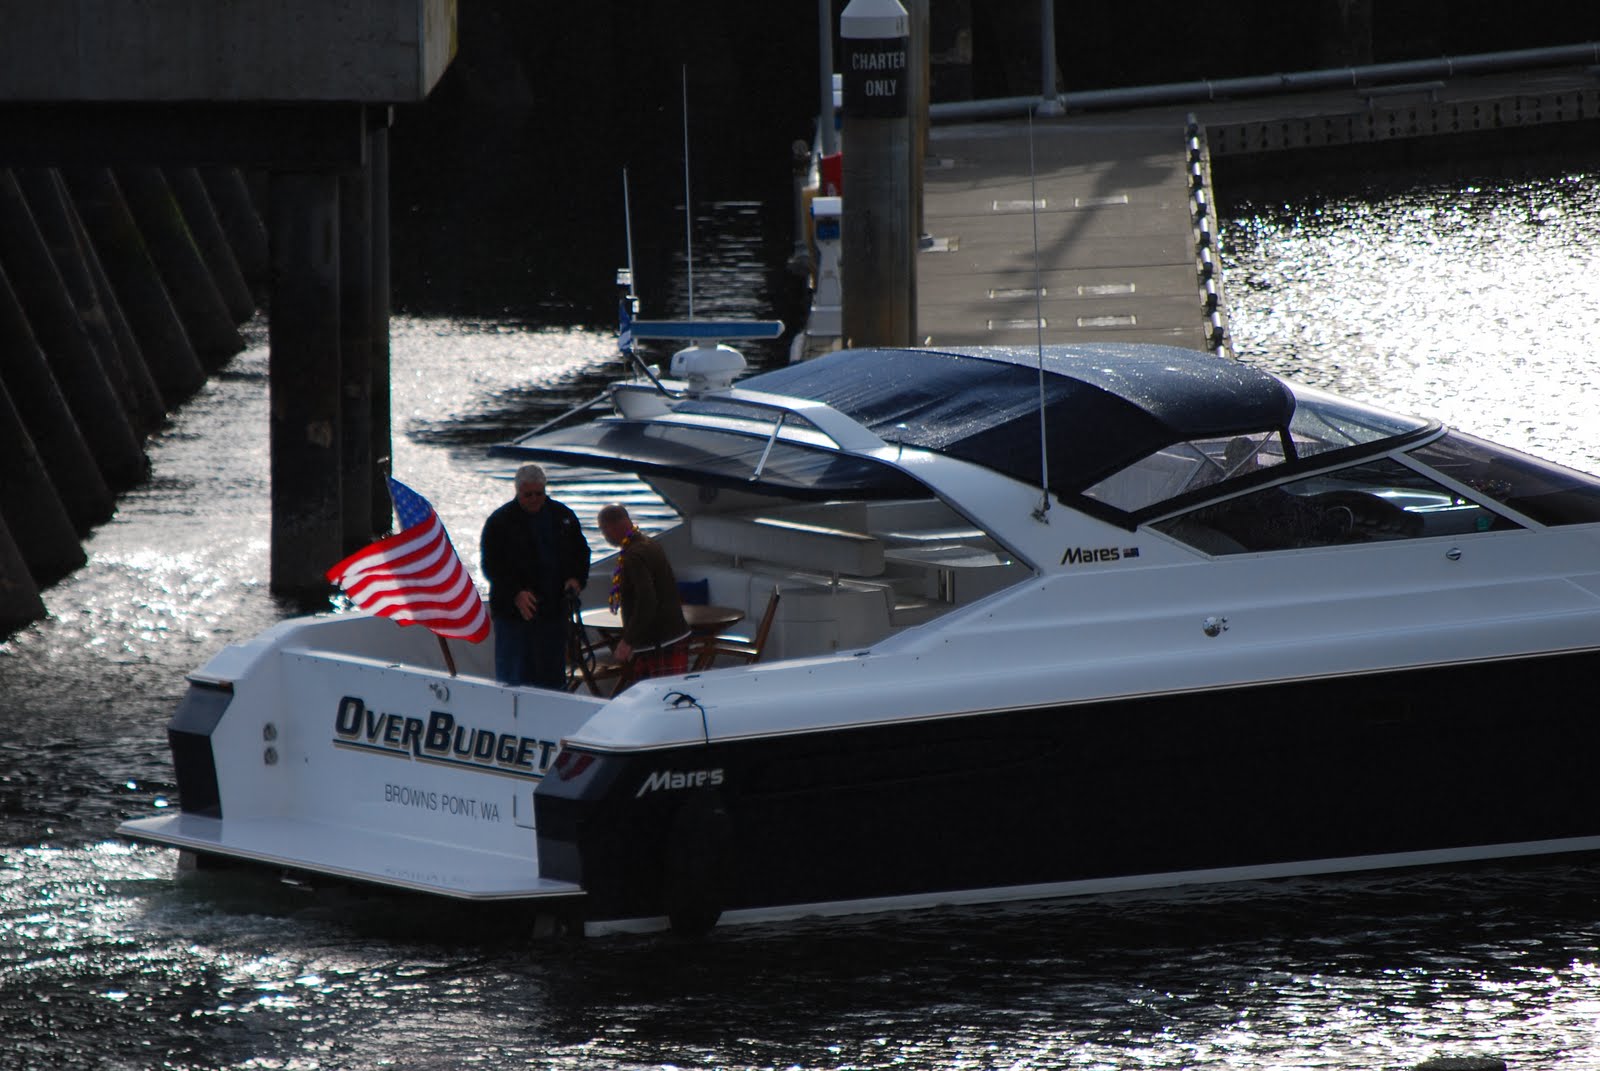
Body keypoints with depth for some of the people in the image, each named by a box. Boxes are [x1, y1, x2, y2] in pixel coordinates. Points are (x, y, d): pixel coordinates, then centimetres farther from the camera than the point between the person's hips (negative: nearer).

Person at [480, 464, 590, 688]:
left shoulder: (562, 516, 8)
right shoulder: (500, 522, -5)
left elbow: (581, 551, 17)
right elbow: (491, 566, -7)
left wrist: (576, 579, -3)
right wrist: (516, 594, -21)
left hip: (554, 610, 4)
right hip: (513, 612, -4)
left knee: (552, 677, 9)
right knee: (515, 677, -4)